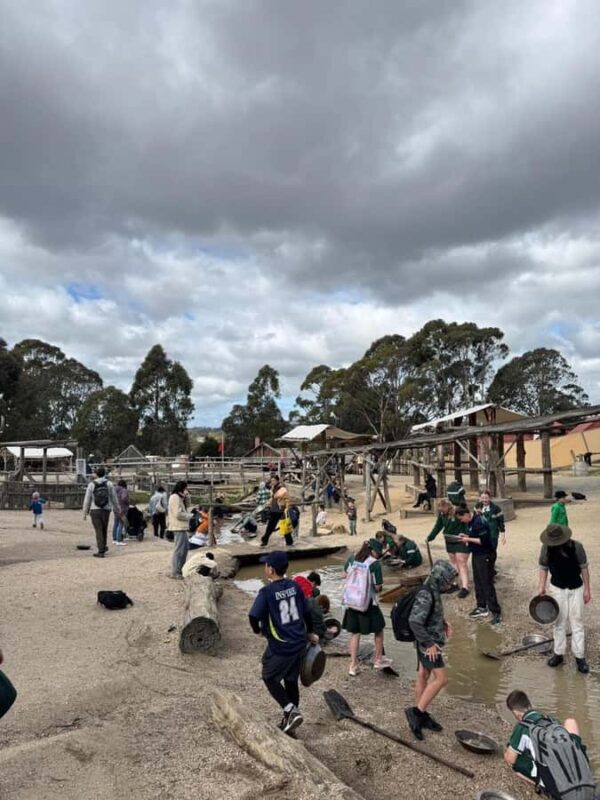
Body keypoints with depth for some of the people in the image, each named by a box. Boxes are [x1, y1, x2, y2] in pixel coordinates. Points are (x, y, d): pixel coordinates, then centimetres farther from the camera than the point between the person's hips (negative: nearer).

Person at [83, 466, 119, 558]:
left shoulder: (91, 484, -4)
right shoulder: (109, 484, -1)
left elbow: (87, 499, -2)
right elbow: (114, 498, 3)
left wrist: (85, 512, 6)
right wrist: (116, 509, 14)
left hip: (95, 510, -1)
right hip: (106, 510, 2)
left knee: (98, 530, 1)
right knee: (104, 529, 18)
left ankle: (101, 551, -1)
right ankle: (103, 547, 32)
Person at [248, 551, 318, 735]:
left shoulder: (267, 592, -19)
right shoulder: (294, 586, 0)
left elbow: (253, 616, -24)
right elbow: (306, 612, 8)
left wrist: (258, 630, -2)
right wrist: (310, 633, 23)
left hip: (280, 646, -6)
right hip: (299, 644, 6)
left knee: (270, 678, 15)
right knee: (291, 681, 18)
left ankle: (291, 711, 3)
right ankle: (290, 717, 29)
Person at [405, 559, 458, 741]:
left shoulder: (433, 591, 3)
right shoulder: (425, 595, -26)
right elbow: (414, 621, -32)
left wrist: (444, 624, 9)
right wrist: (429, 643, -24)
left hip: (430, 641, 9)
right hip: (428, 644, -9)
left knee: (423, 676, 16)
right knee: (441, 679, -5)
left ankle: (420, 715, 28)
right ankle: (416, 711, 3)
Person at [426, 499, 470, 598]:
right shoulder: (441, 514, 0)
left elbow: (467, 525, -19)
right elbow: (438, 526, 11)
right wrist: (430, 537, 11)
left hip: (461, 542, -7)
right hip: (449, 542, 7)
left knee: (462, 564, -8)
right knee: (454, 563, 11)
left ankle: (464, 587, -9)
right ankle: (458, 583, 21)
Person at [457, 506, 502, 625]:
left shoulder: (479, 522, -24)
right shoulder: (471, 522, 7)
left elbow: (484, 540, -27)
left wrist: (468, 539, -20)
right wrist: (466, 536, 2)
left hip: (485, 556, -10)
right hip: (477, 555, 10)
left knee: (487, 584, -4)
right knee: (478, 582, 16)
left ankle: (496, 612, 5)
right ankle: (482, 607, 28)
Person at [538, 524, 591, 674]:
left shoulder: (576, 546, -23)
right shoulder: (546, 548, -18)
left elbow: (583, 567, -10)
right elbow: (544, 567, -3)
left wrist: (587, 589, -6)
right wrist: (541, 586, -7)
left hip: (576, 588, -1)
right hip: (557, 588, 1)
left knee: (576, 622, 5)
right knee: (559, 622, 11)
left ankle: (579, 657, 16)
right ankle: (558, 653, 24)